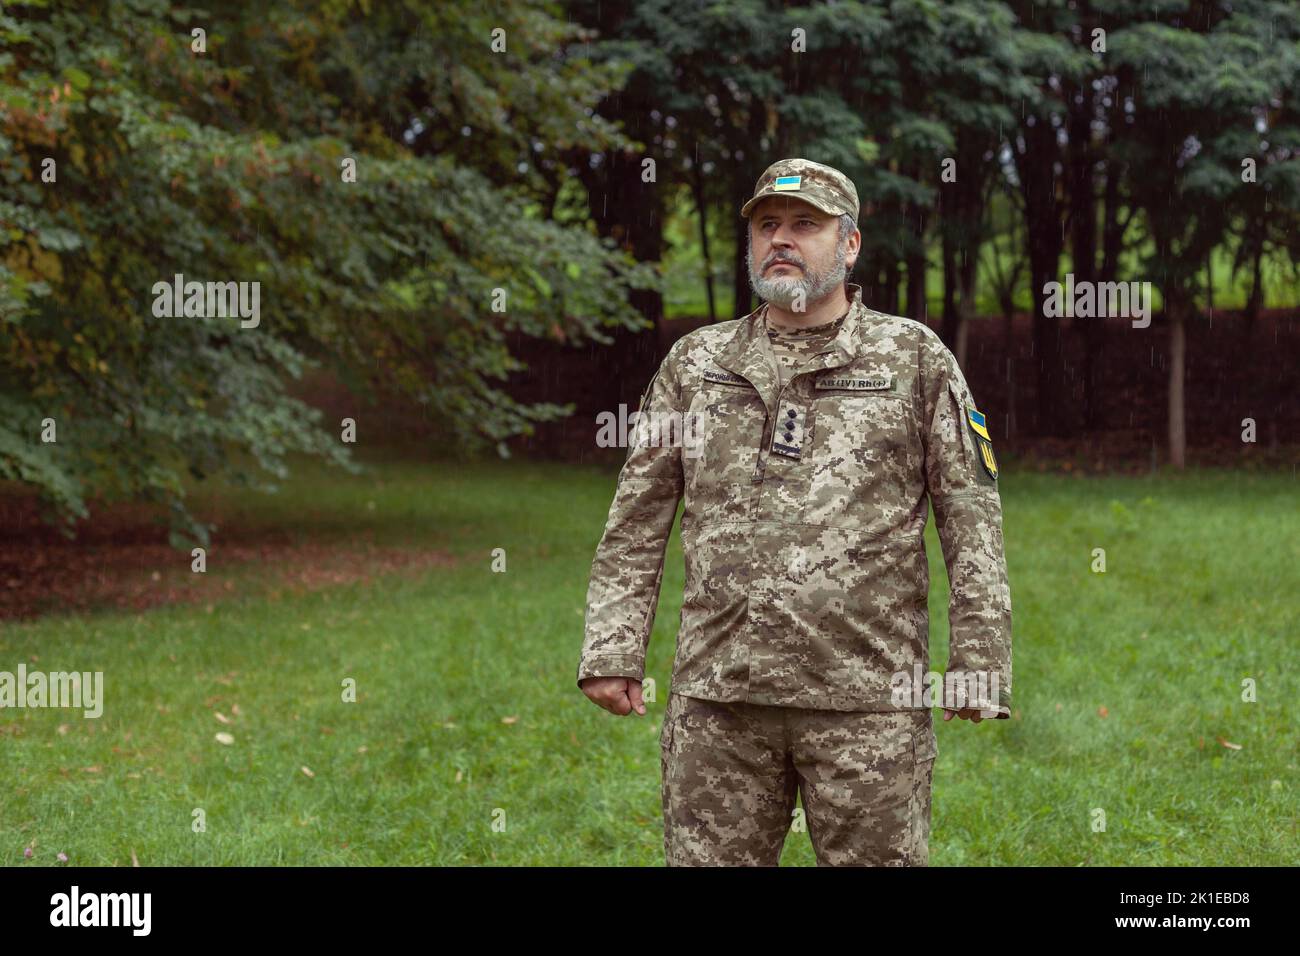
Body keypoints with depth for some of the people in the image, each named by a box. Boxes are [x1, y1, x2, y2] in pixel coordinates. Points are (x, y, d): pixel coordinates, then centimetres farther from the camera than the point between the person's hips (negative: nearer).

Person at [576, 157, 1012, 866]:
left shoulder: (914, 358, 7)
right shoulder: (695, 361, 13)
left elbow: (971, 519, 3)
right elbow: (636, 520, 12)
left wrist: (977, 667, -4)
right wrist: (611, 650, 3)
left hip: (868, 699, -2)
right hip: (716, 695, 2)